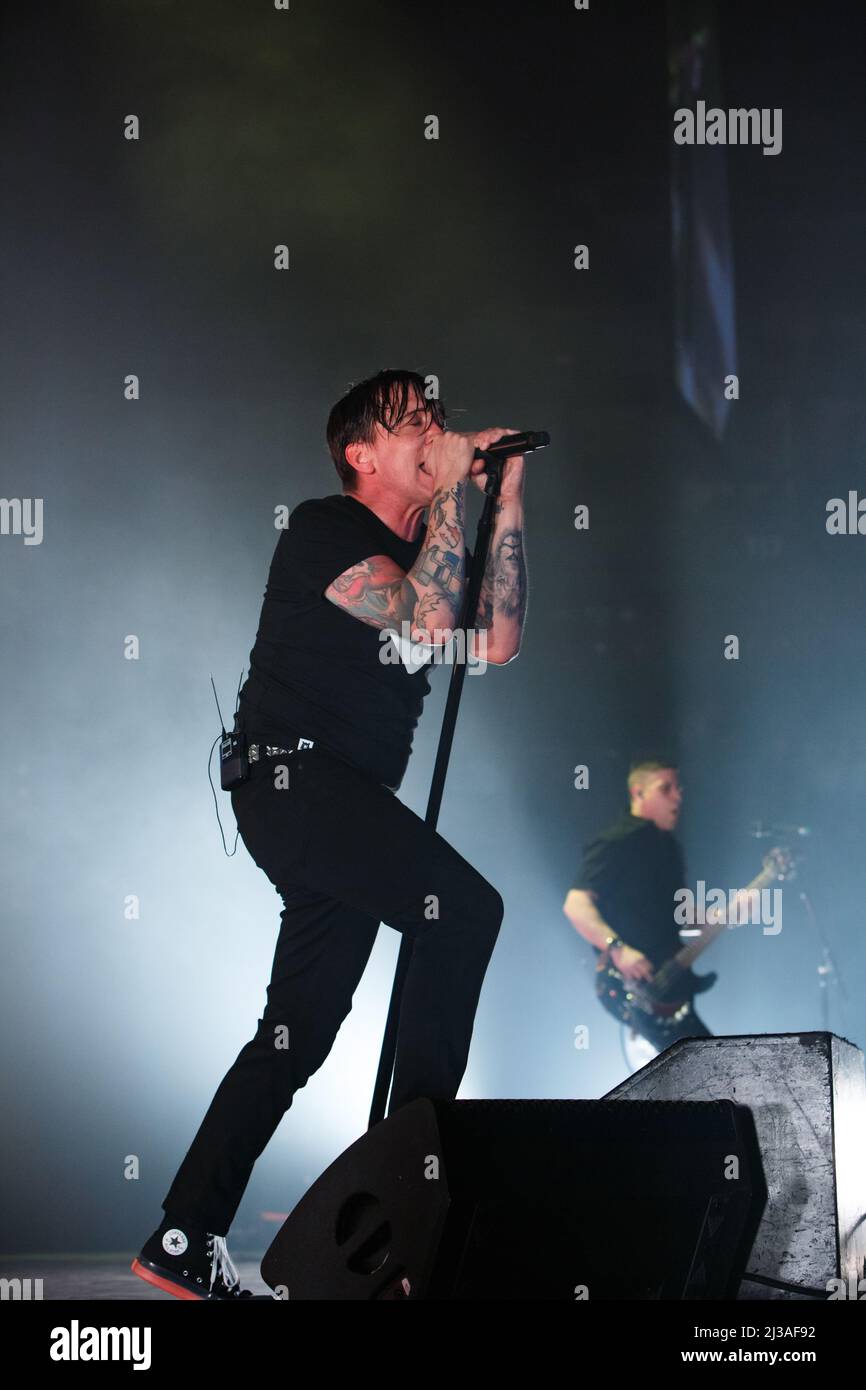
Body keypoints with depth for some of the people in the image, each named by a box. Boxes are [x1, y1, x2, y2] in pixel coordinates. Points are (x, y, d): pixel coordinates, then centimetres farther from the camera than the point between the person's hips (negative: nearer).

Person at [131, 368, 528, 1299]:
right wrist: (449, 488, -11)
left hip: (344, 804, 9)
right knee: (466, 907, -24)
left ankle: (185, 1242, 8)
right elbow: (427, 620, -19)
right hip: (292, 775, -9)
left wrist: (507, 501, 6)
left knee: (298, 1030, 6)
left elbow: (494, 642, 6)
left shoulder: (413, 550, 19)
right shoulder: (326, 529, -5)